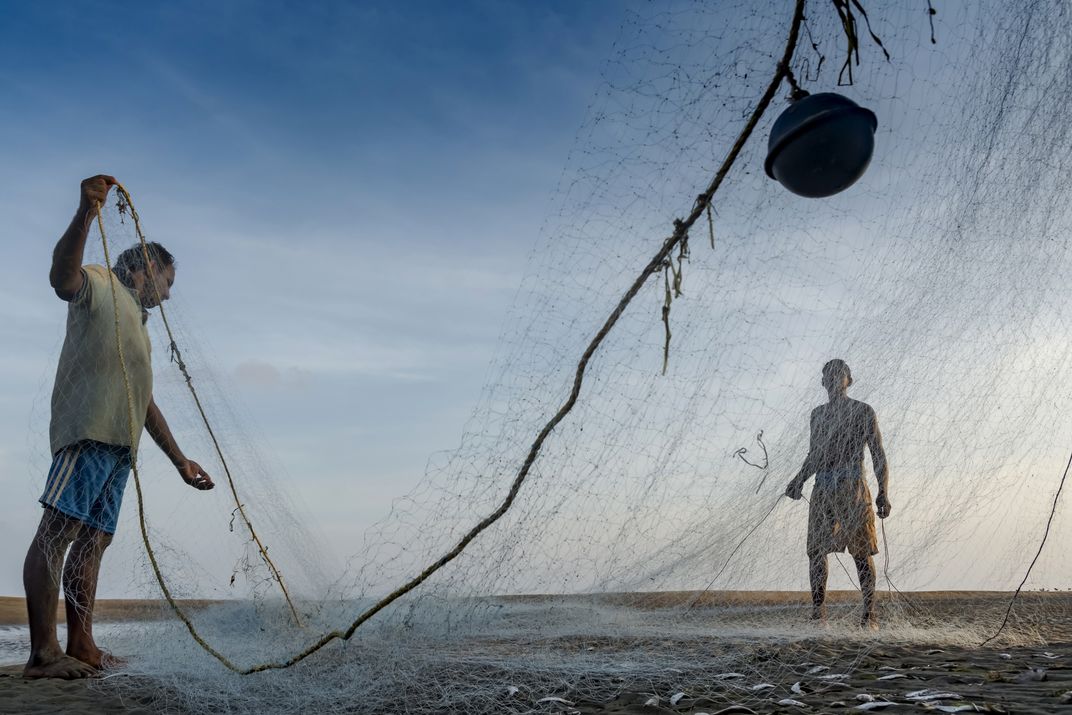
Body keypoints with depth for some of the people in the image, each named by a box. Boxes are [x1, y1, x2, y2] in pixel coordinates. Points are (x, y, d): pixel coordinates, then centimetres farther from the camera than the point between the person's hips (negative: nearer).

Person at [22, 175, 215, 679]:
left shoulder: (135, 325, 33)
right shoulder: (101, 285, 10)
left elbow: (146, 404, 33)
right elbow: (62, 277, -17)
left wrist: (180, 460, 31)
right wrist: (85, 213, -32)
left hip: (119, 444, 9)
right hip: (89, 430, -9)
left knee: (94, 539, 4)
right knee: (59, 531, -14)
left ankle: (81, 646, 4)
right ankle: (42, 652, -17)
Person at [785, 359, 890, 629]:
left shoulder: (862, 412, 3)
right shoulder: (818, 413, 18)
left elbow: (878, 455, 1)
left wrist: (883, 493, -9)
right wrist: (799, 480, 10)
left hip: (852, 488, -5)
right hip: (822, 489, 5)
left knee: (861, 552, -4)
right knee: (815, 551, 1)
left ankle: (869, 614, 3)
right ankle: (818, 613, 8)